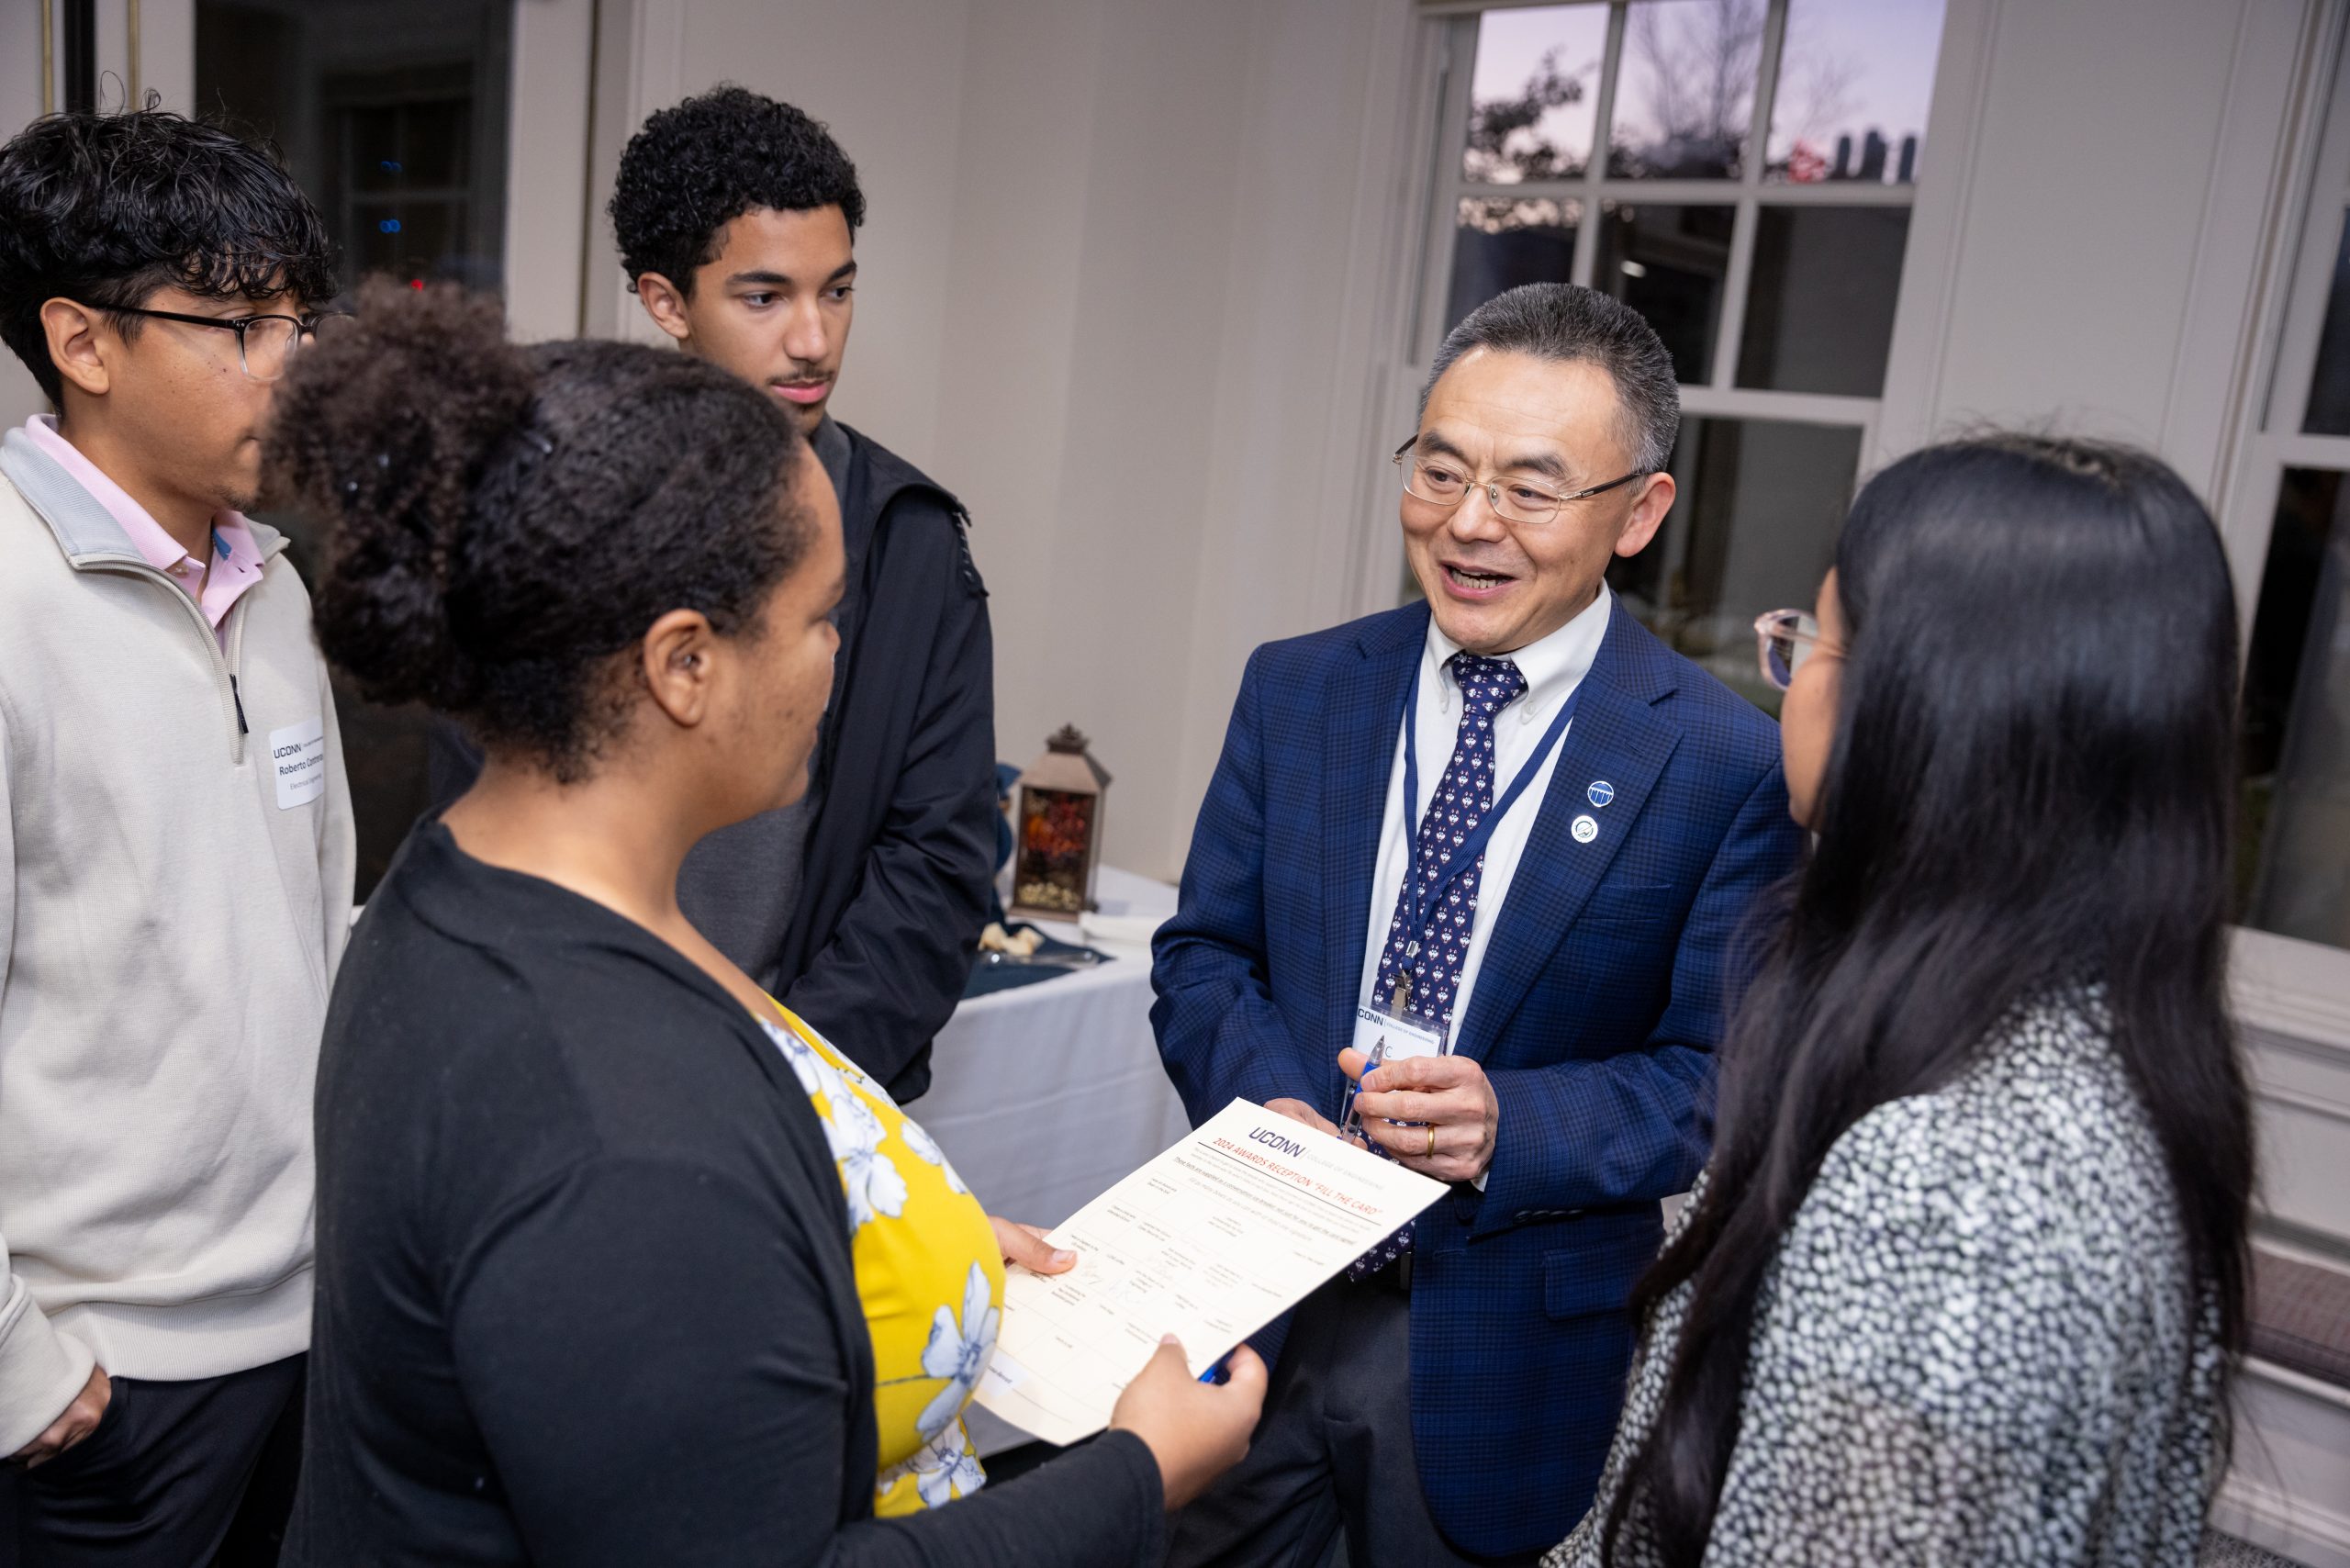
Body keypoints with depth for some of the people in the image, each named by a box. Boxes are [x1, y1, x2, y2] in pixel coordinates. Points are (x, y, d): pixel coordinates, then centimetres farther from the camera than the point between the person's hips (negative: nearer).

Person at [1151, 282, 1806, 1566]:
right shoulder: (1294, 690, 0)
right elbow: (1202, 951, 3)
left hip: (1509, 1353, -2)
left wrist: (1513, 1126, -25)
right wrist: (1266, 1101, -16)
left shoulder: (1732, 767, -12)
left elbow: (1718, 1077, -9)